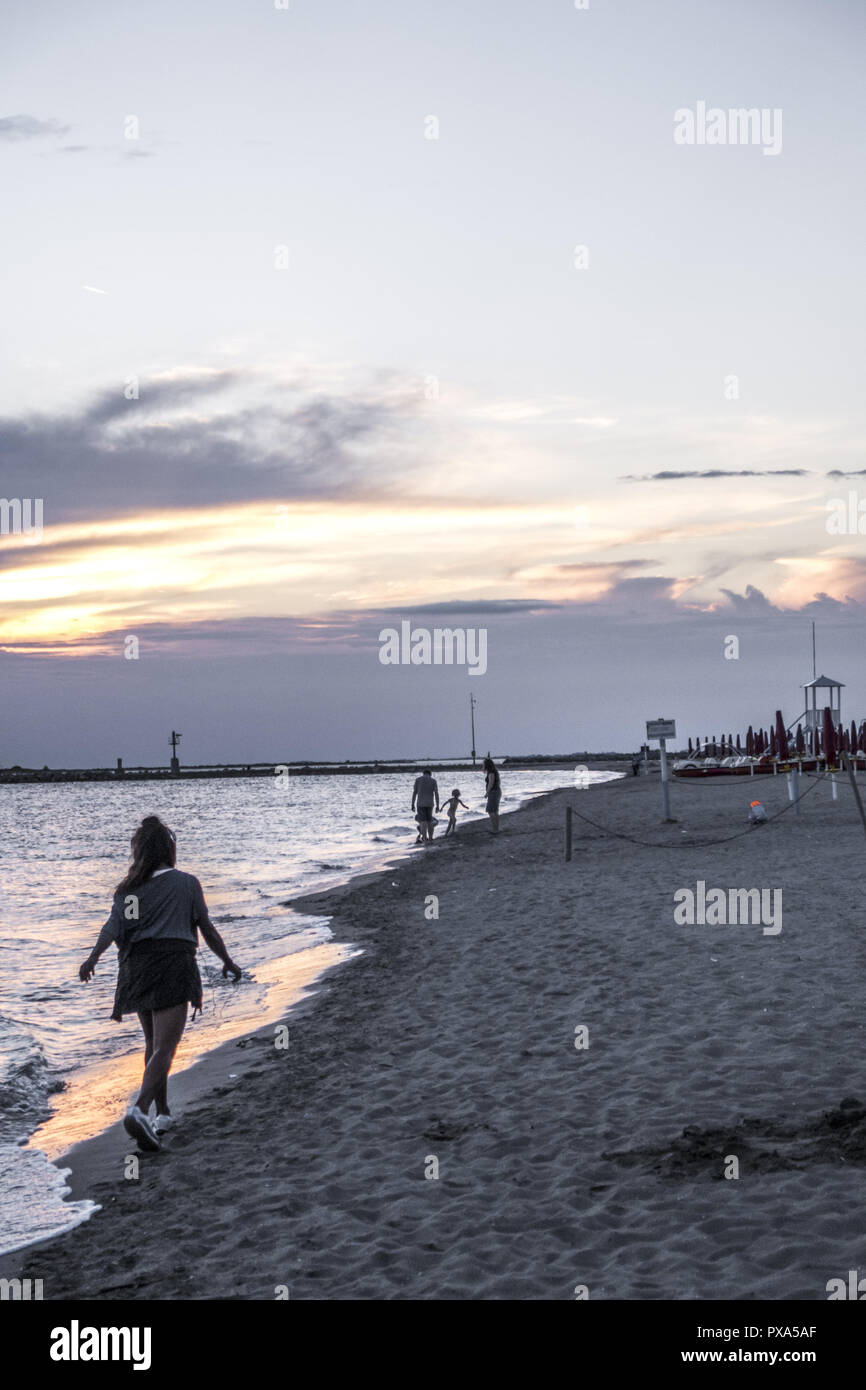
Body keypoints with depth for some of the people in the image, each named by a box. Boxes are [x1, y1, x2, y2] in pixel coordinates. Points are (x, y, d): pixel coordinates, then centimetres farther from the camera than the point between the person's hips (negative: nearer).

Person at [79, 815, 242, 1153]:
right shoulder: (186, 883, 3)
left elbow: (113, 926, -7)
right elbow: (207, 929, 6)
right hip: (173, 966, -4)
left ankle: (162, 1113, 26)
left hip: (137, 967, 5)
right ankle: (140, 1110, -31)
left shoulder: (127, 888, 10)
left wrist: (92, 958, -19)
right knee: (164, 1048, -11)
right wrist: (227, 961, 20)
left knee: (153, 1043, 21)